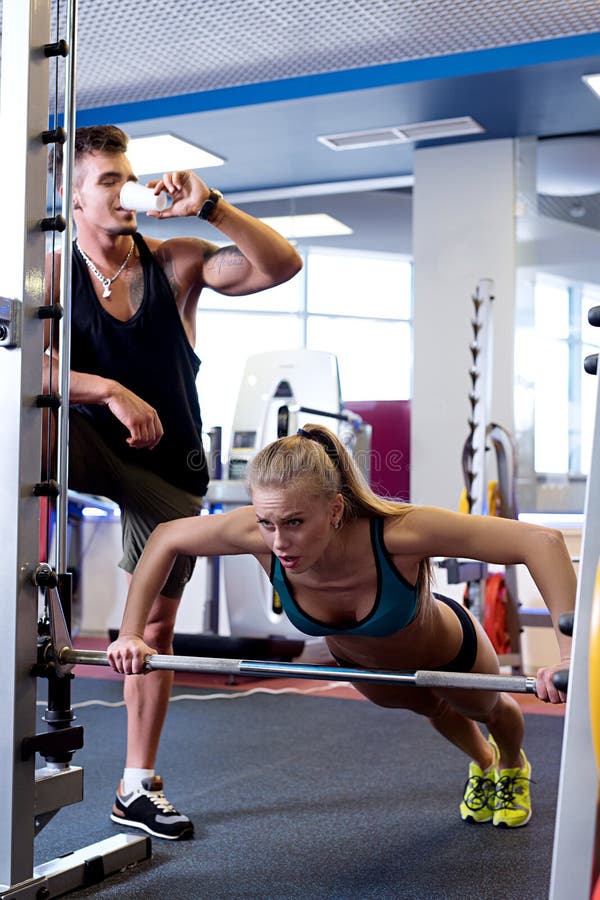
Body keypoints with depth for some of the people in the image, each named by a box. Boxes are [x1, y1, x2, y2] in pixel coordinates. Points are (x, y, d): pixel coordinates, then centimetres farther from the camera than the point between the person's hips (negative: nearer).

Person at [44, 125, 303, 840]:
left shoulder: (176, 263, -5)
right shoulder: (53, 271, -7)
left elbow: (282, 266, -14)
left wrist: (209, 207, -25)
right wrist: (112, 390, -32)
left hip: (167, 465, 2)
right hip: (88, 445, -1)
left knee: (156, 623, 6)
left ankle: (138, 789, 19)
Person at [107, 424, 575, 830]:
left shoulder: (396, 532, -50)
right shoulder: (262, 535, -40)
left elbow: (542, 541, -52)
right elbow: (165, 539, -22)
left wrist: (570, 655, -58)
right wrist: (131, 634, -24)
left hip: (447, 651, -3)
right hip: (356, 660, 3)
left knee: (489, 709, 32)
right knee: (432, 709, 36)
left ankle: (514, 768, 69)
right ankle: (483, 765, 71)